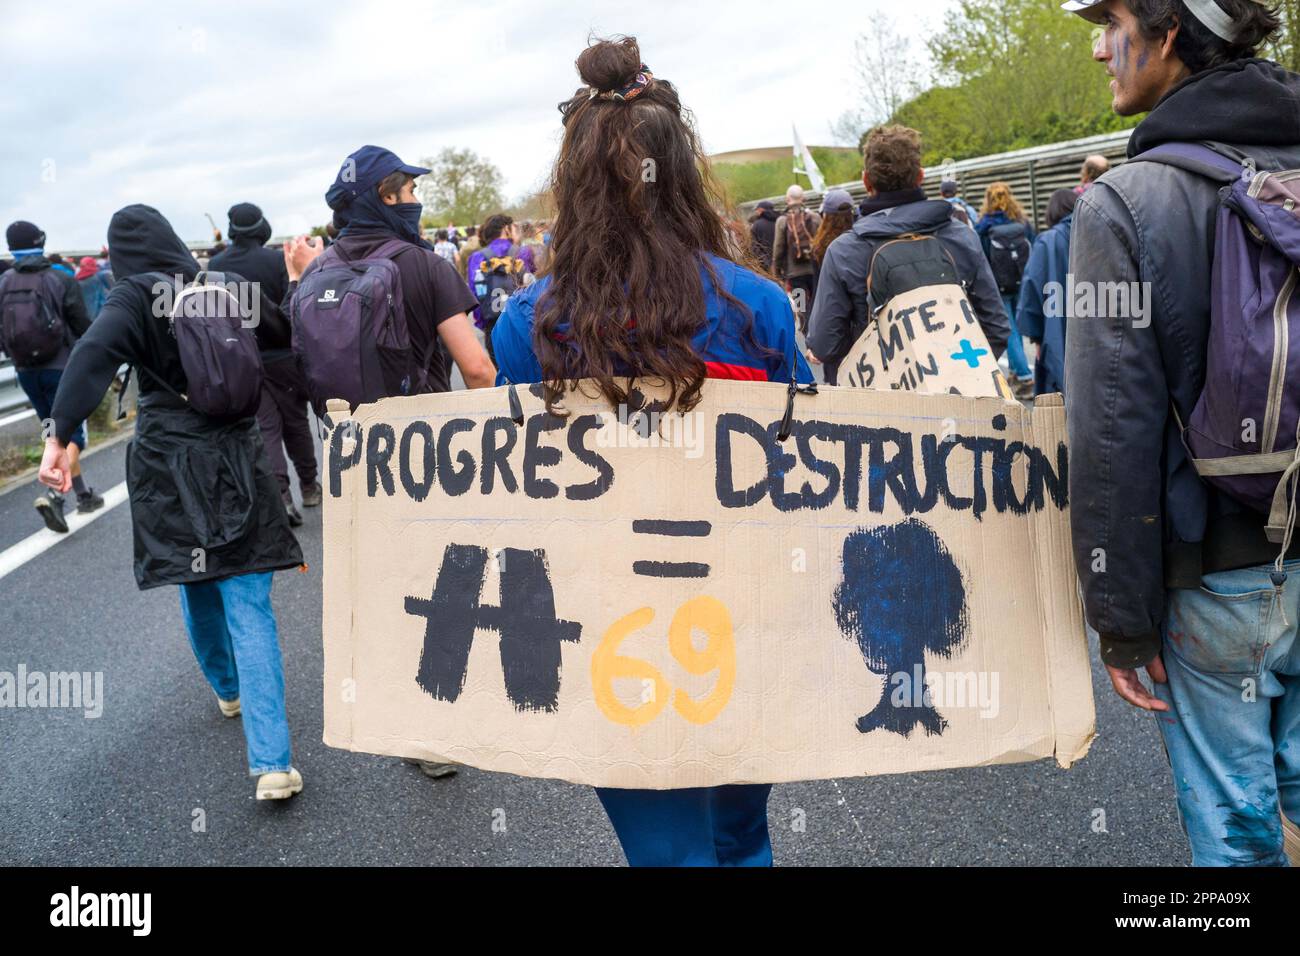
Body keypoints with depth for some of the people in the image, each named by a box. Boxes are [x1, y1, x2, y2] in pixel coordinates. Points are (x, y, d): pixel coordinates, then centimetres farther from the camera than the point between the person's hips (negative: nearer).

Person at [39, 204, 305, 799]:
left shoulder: (136, 296, -7)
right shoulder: (227, 286, 4)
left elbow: (94, 355, -24)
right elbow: (281, 333, 17)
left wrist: (62, 435, -25)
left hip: (168, 469, -2)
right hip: (238, 462, 2)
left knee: (197, 591, 21)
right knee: (249, 607, -3)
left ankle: (228, 690, 45)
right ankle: (271, 762, -10)